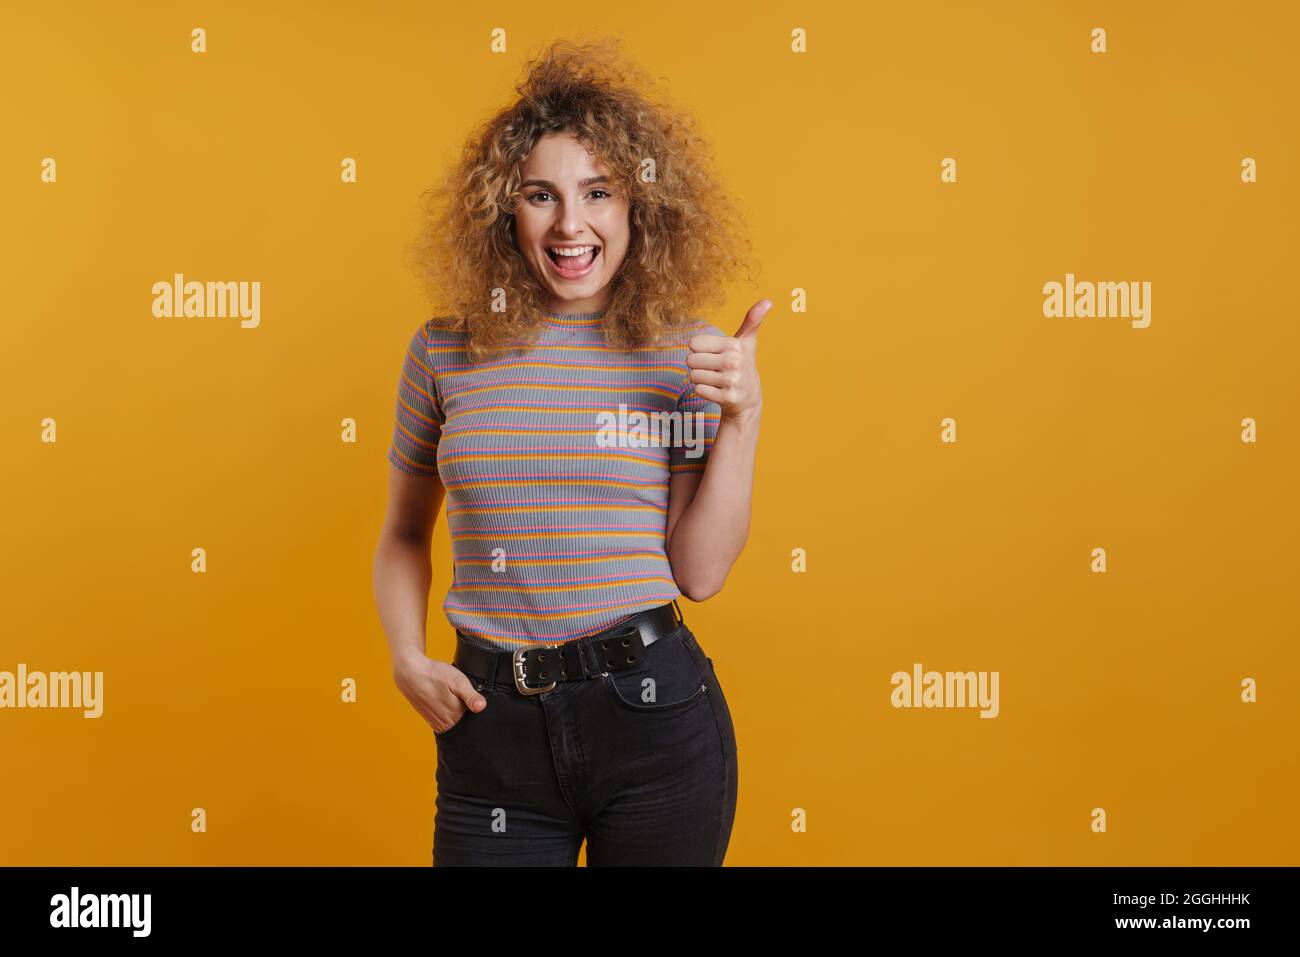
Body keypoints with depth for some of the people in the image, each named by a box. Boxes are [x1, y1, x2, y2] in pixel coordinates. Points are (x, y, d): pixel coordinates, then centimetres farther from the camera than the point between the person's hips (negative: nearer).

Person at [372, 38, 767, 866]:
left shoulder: (684, 355, -2)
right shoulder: (445, 353, 1)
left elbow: (700, 571, -5)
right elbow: (404, 535, 13)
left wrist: (743, 415, -12)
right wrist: (408, 659, -1)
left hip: (655, 714, 0)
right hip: (493, 728, 1)